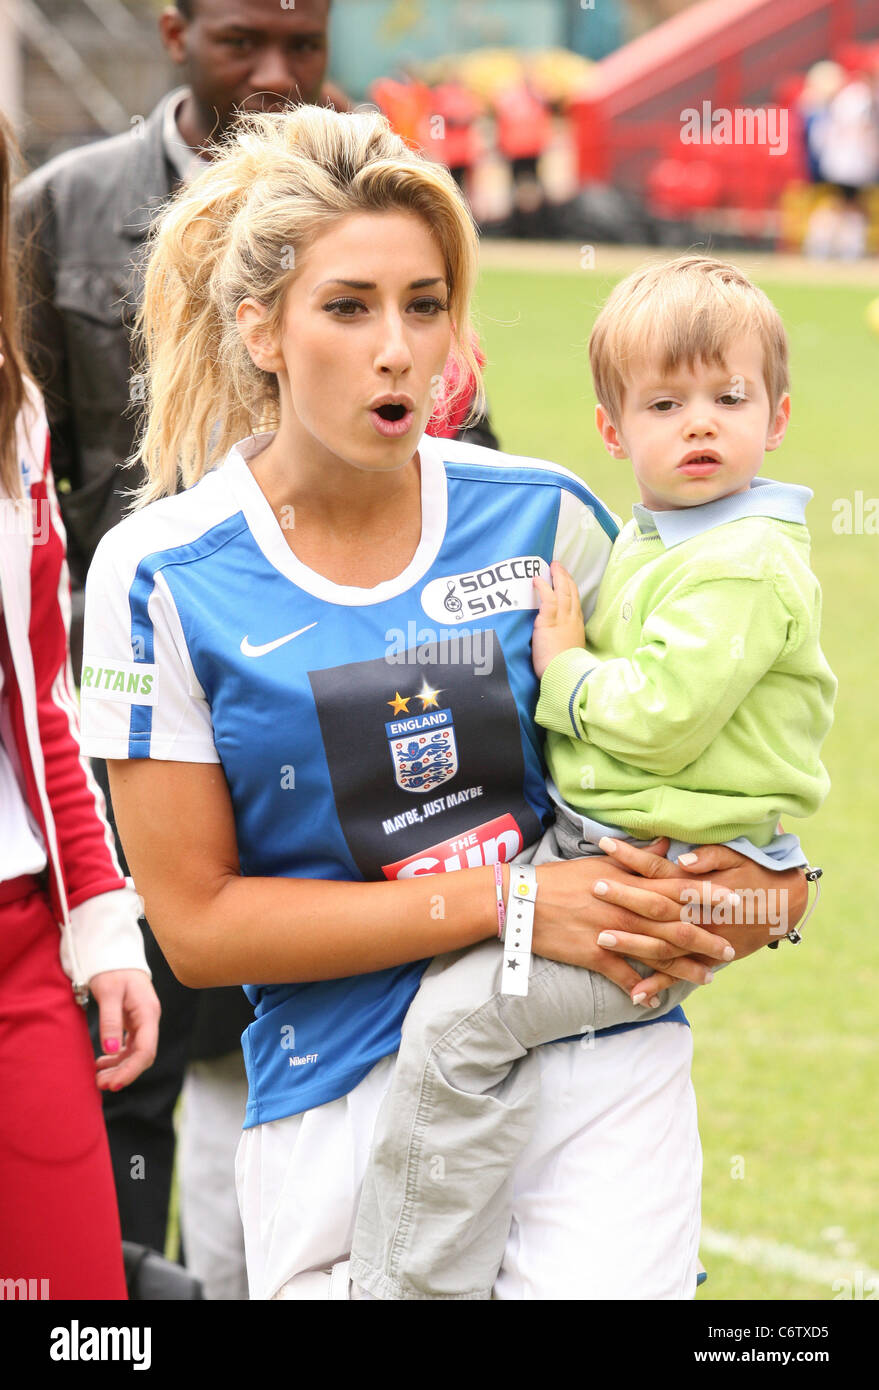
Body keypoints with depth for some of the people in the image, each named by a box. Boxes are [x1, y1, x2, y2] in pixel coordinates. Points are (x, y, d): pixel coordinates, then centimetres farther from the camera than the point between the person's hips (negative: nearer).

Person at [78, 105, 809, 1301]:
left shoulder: (541, 516, 2)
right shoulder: (160, 576, -4)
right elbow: (196, 923, -6)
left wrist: (764, 868, -4)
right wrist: (500, 902, -12)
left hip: (593, 1074, 1)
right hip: (341, 1102, -1)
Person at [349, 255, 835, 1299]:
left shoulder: (745, 565, -17)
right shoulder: (643, 539, 13)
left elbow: (662, 719, -24)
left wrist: (564, 665, -9)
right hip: (590, 846, 10)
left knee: (462, 1008, -17)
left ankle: (412, 1280, -8)